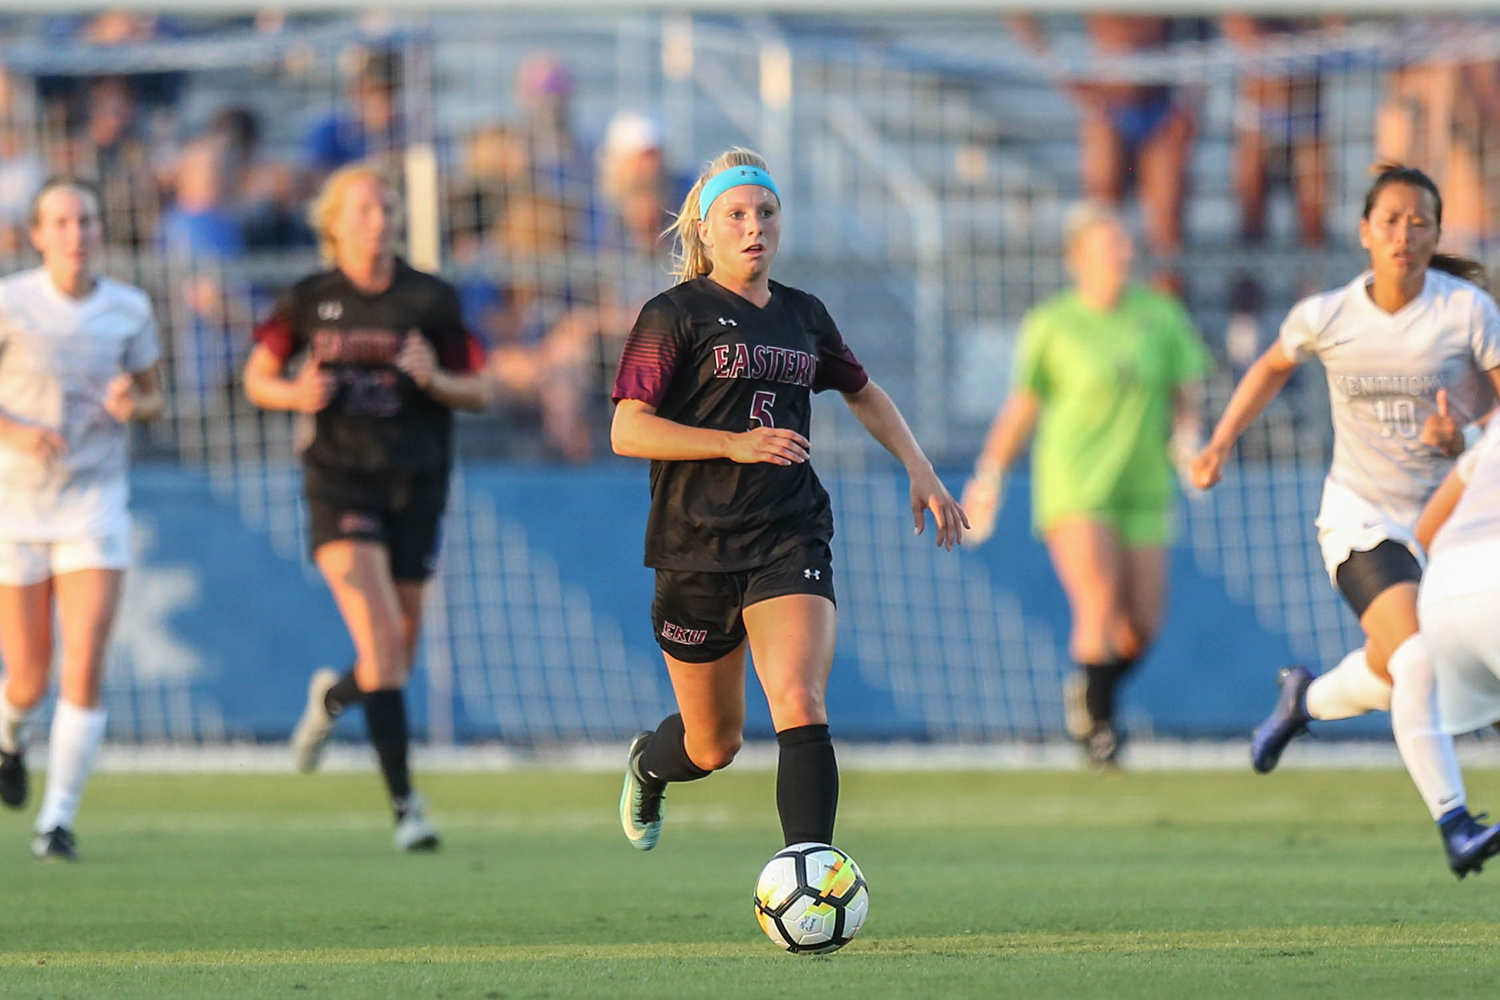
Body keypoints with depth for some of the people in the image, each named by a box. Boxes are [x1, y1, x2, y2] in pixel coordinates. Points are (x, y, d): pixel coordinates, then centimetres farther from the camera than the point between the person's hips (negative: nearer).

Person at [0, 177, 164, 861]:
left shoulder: (129, 309, 1)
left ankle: (58, 822, -8)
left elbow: (152, 398, 14)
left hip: (94, 503, 1)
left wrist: (130, 403, -11)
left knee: (85, 667, -15)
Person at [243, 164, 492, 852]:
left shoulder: (431, 299, 2)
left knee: (396, 657, 9)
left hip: (416, 484, 3)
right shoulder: (310, 300, 1)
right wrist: (296, 395, -11)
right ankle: (404, 805, -15)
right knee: (381, 642, -17)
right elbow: (257, 377, 11)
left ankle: (332, 697, 45)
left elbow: (480, 392, 5)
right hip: (339, 481, -3)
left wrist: (435, 380, -16)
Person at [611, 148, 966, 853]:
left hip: (791, 542, 2)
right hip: (696, 548, -2)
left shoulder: (803, 315, 12)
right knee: (713, 746, 10)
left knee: (801, 709, -21)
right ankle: (648, 764, 47)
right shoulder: (675, 316, -3)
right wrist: (735, 443, -20)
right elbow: (627, 430, -11)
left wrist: (920, 469, 19)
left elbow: (862, 393, 30)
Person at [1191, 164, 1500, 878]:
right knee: (1416, 661, -24)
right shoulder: (1326, 316, -7)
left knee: (1386, 680, 10)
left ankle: (1305, 698, 44)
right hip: (1361, 518, -1)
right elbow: (1273, 367, 14)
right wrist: (1220, 445, 10)